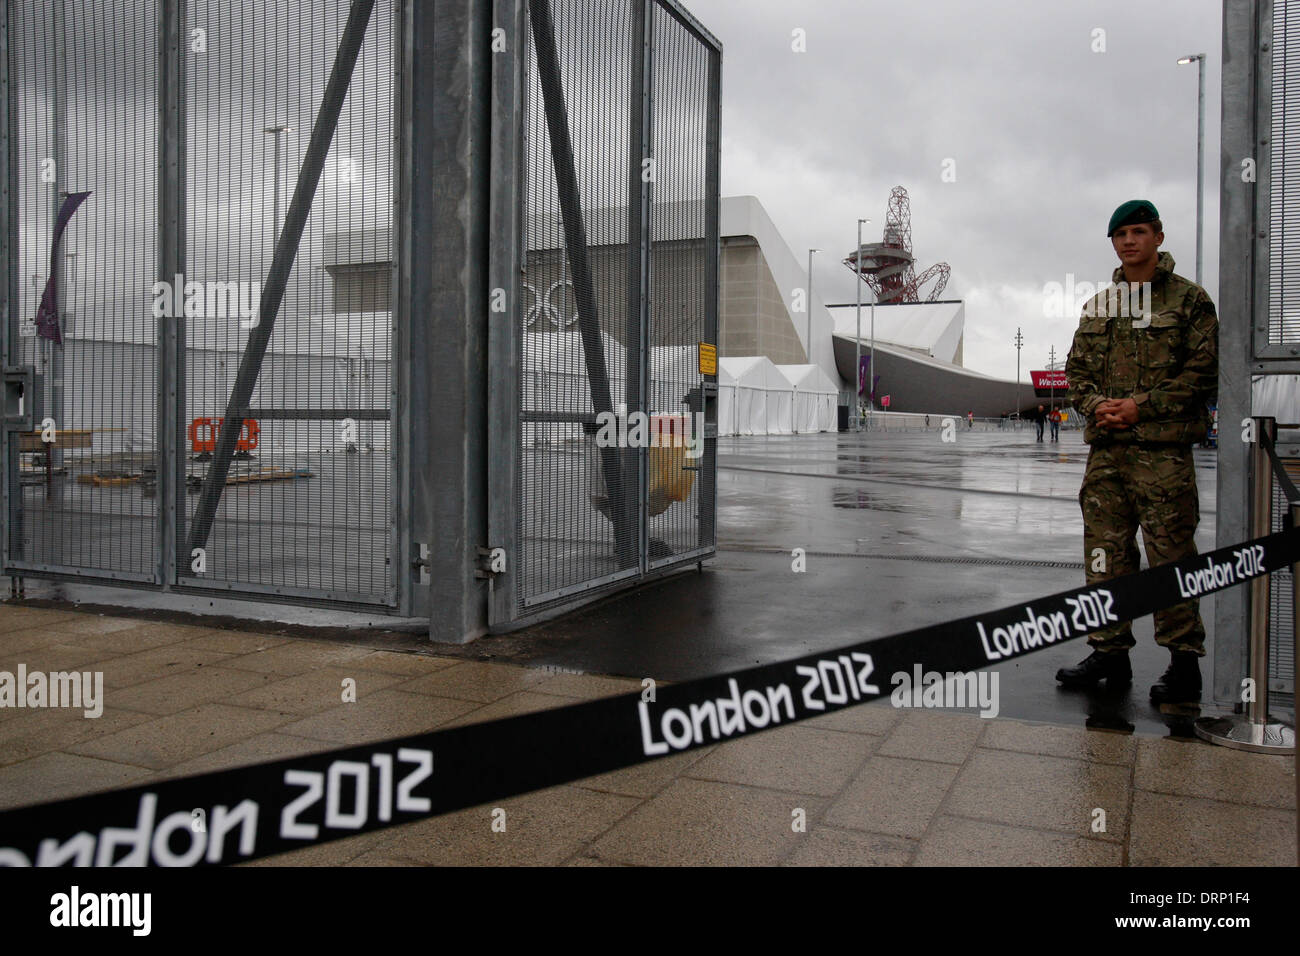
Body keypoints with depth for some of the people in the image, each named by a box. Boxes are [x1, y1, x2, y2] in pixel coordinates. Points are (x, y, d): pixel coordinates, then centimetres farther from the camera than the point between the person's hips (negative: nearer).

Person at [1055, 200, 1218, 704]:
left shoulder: (1188, 299, 3)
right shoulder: (1099, 305, 16)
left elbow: (1203, 372, -3)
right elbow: (1077, 369, 18)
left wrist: (1141, 406, -12)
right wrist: (1095, 405, -3)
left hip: (1163, 448, -5)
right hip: (1106, 447, 5)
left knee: (1170, 555, -3)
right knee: (1105, 553, 7)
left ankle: (1184, 659, 8)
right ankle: (1110, 652, 17)